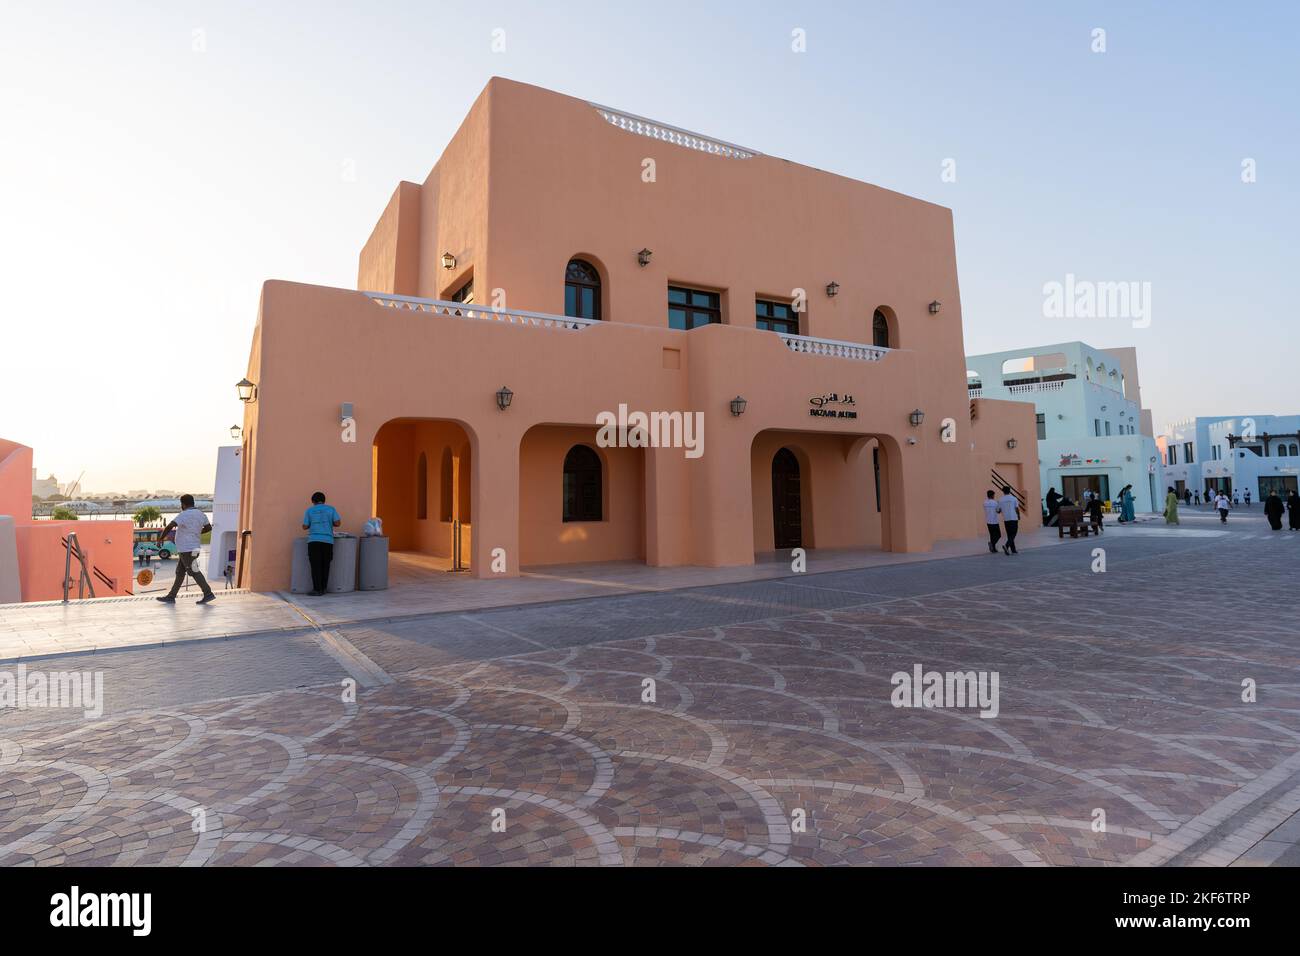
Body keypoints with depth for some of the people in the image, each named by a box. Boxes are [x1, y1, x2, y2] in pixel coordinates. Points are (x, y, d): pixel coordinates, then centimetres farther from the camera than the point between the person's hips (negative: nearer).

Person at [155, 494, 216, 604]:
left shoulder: (184, 515, -15)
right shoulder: (200, 514, 10)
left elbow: (170, 526, -25)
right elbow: (209, 527, 18)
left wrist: (161, 538, -12)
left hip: (187, 550, -9)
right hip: (188, 549, 9)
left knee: (194, 572, -6)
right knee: (179, 573, 14)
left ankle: (208, 594, -6)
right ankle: (171, 596, 19)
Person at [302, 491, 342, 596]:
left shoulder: (309, 510, 8)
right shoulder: (331, 508, 10)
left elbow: (304, 527, 8)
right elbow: (338, 523, 3)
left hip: (314, 540, -1)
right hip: (328, 540, 1)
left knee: (316, 566, -1)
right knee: (325, 565, 9)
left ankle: (317, 589, -4)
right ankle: (323, 588, 11)